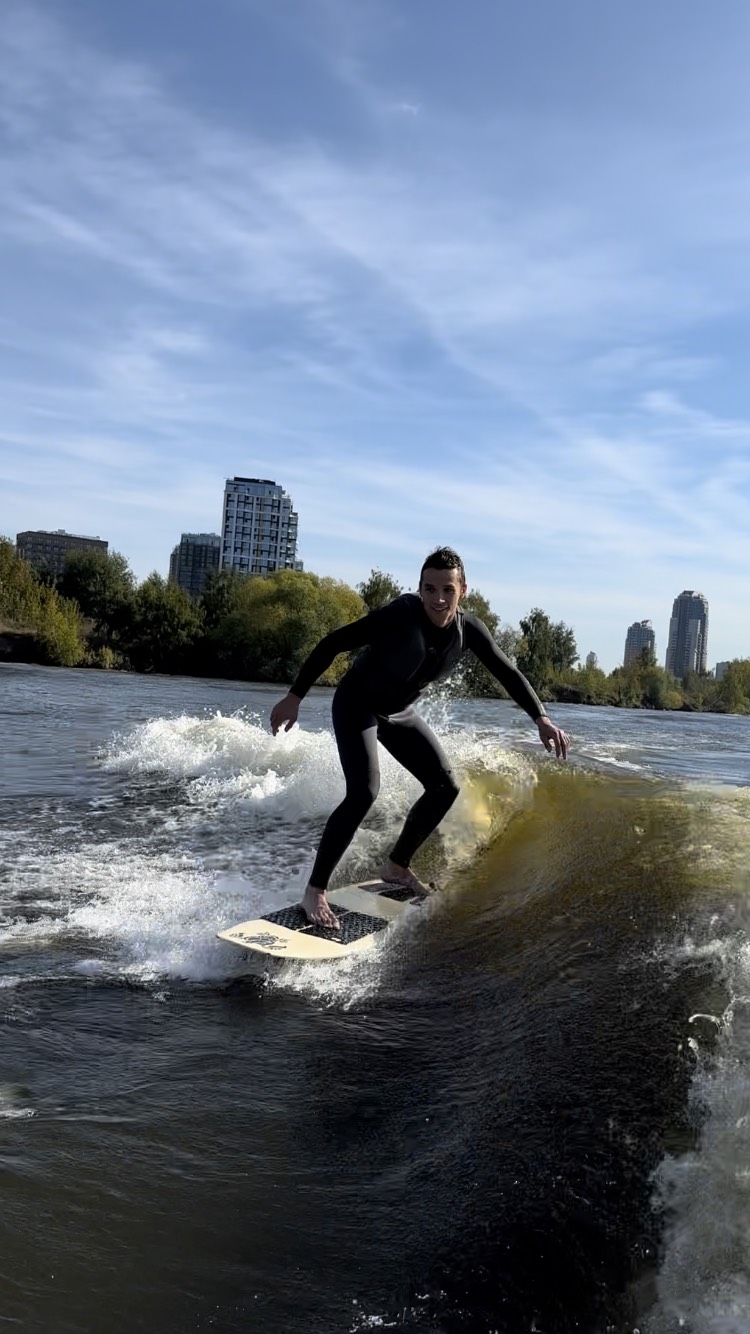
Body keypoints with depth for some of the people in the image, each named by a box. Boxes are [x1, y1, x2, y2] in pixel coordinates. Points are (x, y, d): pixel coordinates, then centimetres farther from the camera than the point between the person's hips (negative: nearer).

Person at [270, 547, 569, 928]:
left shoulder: (469, 629, -15)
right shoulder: (401, 614, -31)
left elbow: (507, 673, -2)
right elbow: (332, 644, -24)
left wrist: (541, 719, -10)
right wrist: (295, 696, -24)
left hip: (399, 712, 7)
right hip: (356, 706, -7)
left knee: (445, 788, 6)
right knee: (364, 791, -24)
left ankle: (396, 867, 21)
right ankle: (315, 890, -15)